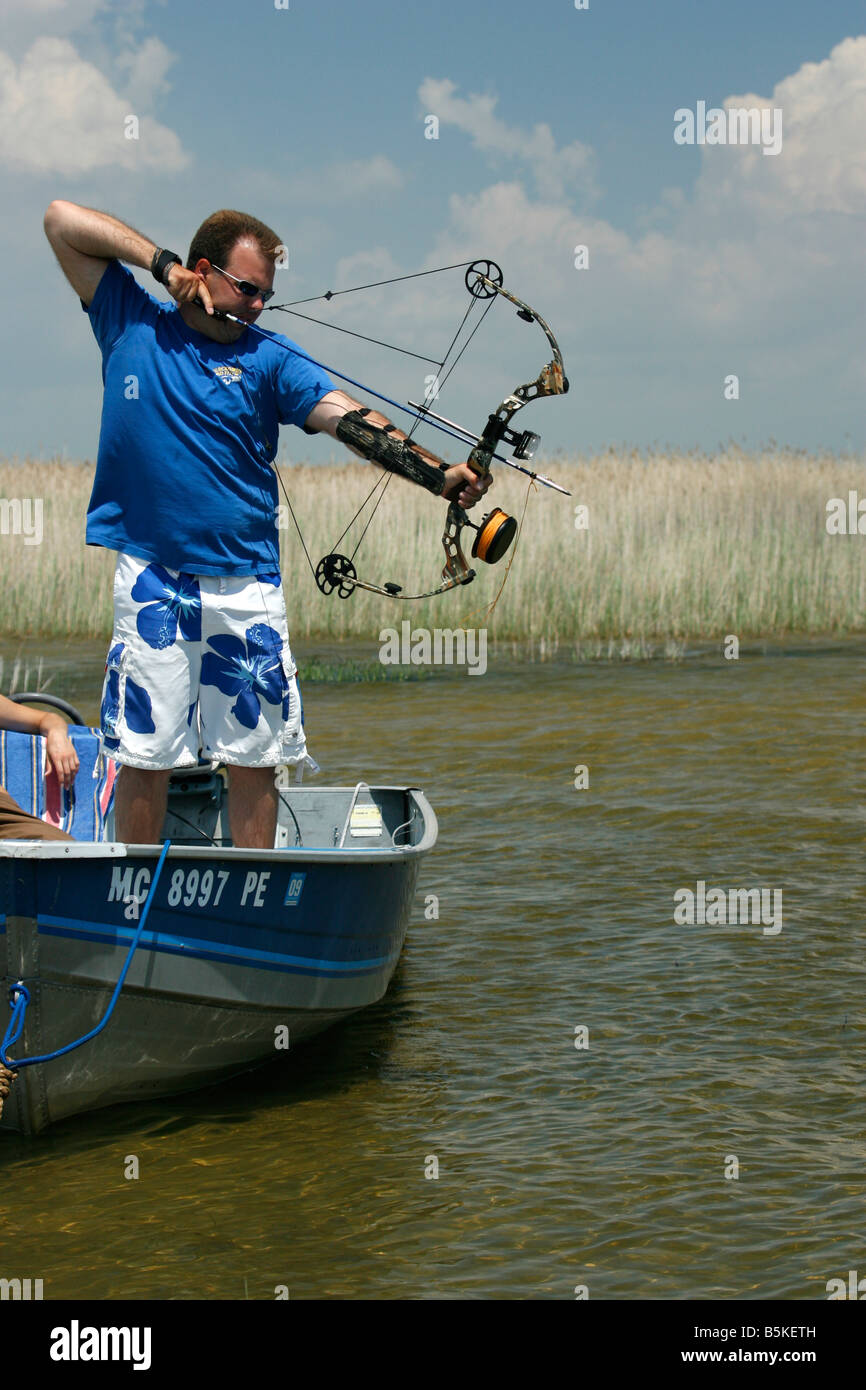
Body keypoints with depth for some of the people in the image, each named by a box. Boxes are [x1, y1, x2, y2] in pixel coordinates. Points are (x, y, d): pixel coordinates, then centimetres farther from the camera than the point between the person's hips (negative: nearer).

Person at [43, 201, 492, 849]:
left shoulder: (268, 359, 3)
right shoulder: (131, 323, 5)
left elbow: (352, 420, -9)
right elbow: (62, 218, 3)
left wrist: (441, 474, -22)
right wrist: (162, 262, -3)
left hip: (246, 583, 1)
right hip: (151, 576, -1)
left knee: (253, 757, 4)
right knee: (144, 753, 1)